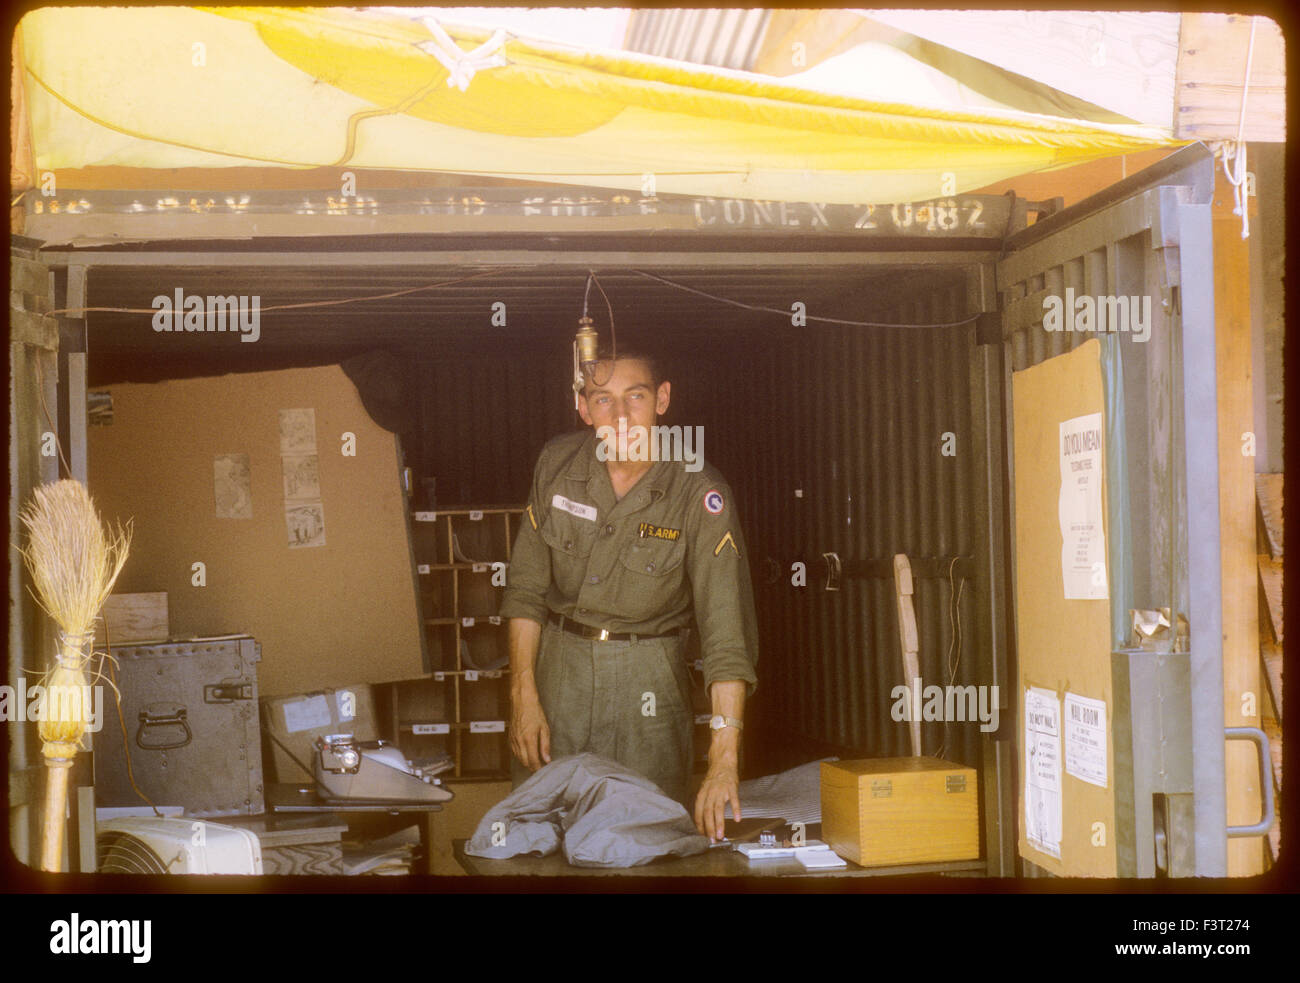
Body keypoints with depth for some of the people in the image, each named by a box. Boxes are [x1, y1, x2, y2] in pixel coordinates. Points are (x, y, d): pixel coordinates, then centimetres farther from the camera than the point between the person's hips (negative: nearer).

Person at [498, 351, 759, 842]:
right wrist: (523, 695, -5)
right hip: (558, 666, 3)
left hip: (648, 679, -2)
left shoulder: (700, 493, -17)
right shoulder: (558, 463, -6)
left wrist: (723, 761, -32)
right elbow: (525, 588, 4)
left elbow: (727, 633, -23)